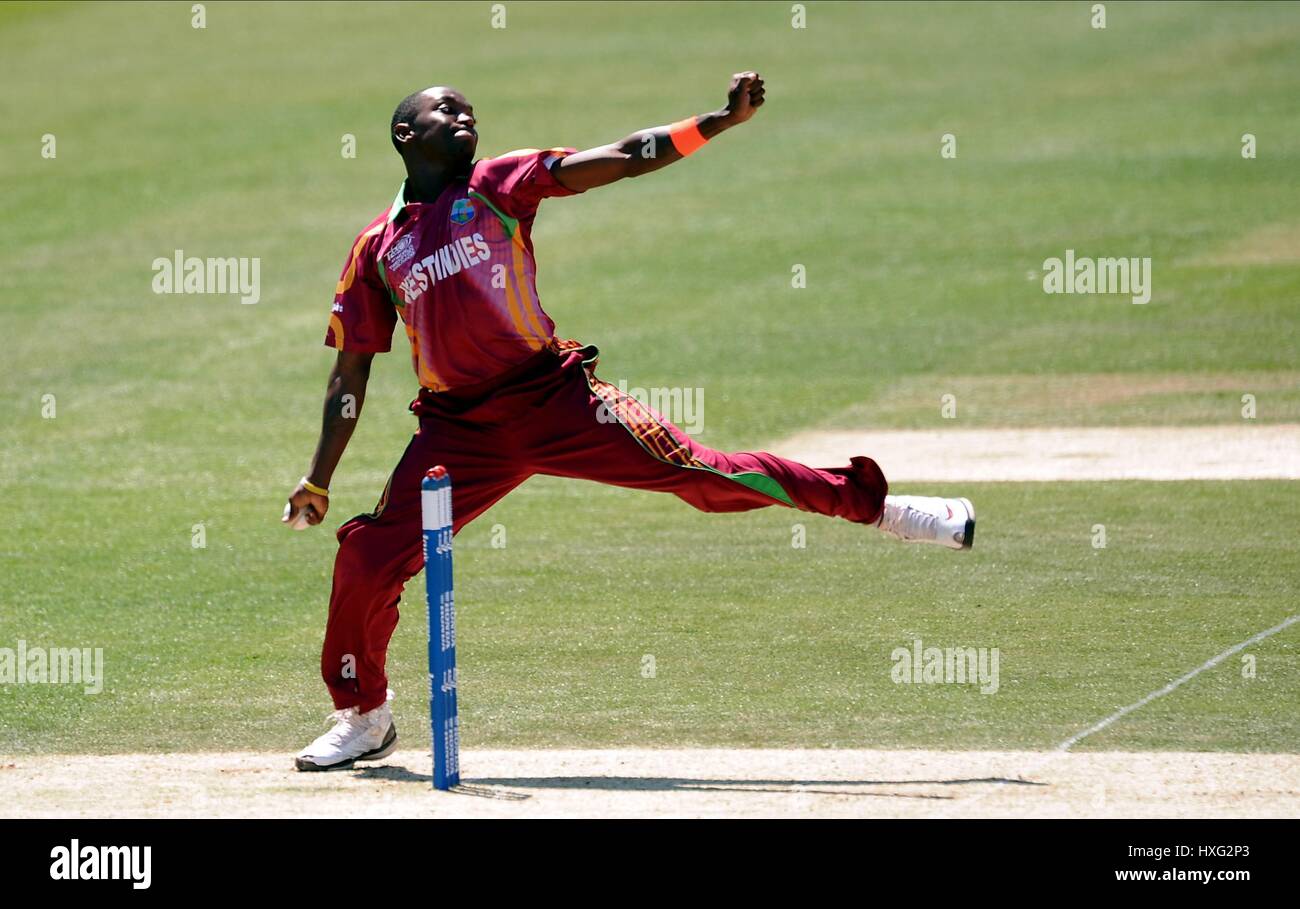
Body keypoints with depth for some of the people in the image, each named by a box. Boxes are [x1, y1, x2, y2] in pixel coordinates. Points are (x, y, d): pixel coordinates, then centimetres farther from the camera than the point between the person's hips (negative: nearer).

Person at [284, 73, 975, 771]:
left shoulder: (498, 185, 6)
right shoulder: (376, 249, 10)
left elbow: (621, 159, -1)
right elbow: (350, 373, 14)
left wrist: (723, 121, -12)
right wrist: (317, 482, 8)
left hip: (554, 398, -2)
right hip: (460, 430, 2)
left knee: (697, 472, -11)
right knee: (369, 554, -8)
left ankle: (872, 504, -1)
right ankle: (363, 718, 13)